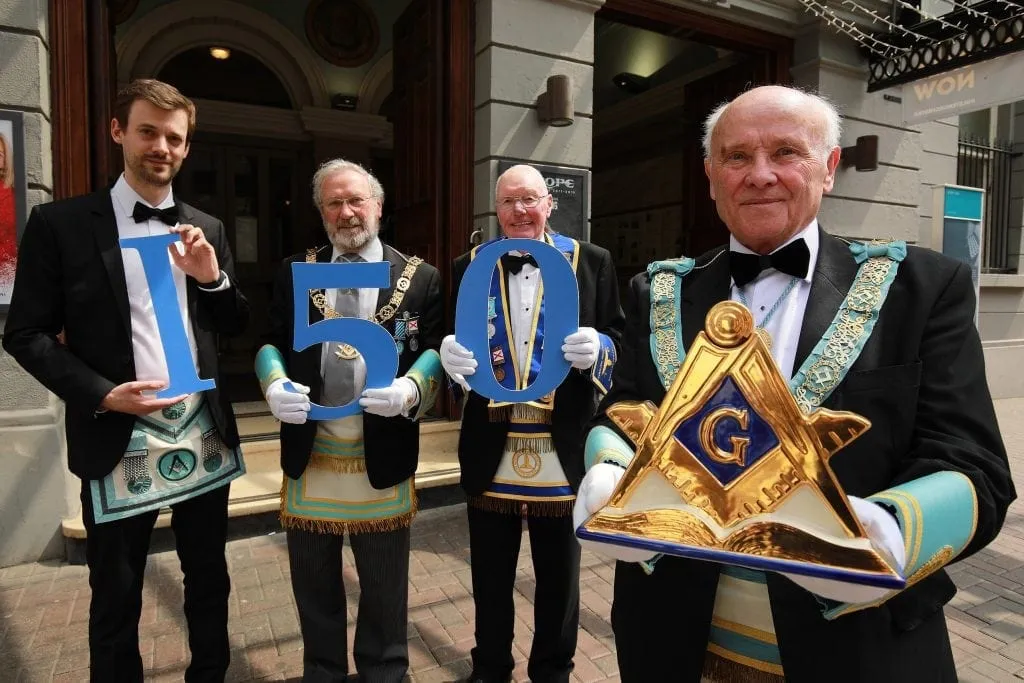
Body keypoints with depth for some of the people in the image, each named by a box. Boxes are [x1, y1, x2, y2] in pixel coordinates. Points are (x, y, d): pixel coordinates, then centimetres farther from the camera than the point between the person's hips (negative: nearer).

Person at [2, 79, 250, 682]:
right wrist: (100, 394, -16)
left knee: (211, 584, 19)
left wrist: (212, 277, -10)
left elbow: (237, 328, 8)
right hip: (119, 441, -3)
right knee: (116, 600, 15)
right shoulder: (60, 223, -3)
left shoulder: (207, 229, 8)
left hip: (204, 435, 4)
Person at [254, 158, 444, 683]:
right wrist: (276, 385, -14)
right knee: (313, 582, 19)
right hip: (309, 453, 2)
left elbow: (435, 351, -3)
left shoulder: (419, 277, 0)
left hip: (383, 455, -2)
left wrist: (409, 390, -23)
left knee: (384, 585, 16)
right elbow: (271, 342, 7)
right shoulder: (294, 272, 6)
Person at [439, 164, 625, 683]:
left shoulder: (591, 262, 2)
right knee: (491, 577, 18)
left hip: (563, 449, -1)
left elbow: (618, 341, 2)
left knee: (559, 576, 18)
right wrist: (449, 355, -15)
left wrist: (596, 349, -19)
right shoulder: (469, 268, 6)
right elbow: (453, 344, 8)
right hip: (491, 450, 2)